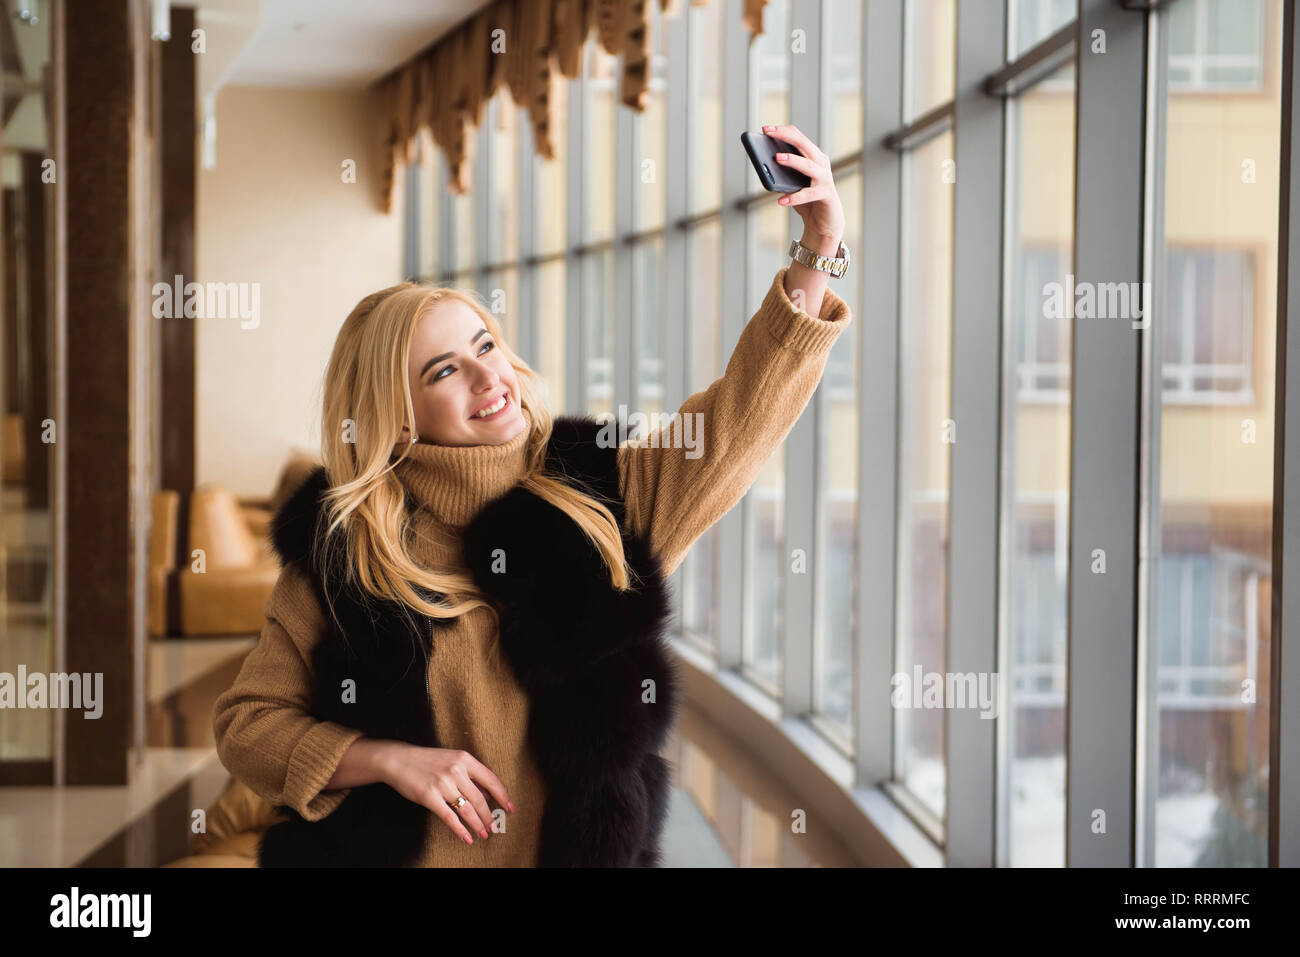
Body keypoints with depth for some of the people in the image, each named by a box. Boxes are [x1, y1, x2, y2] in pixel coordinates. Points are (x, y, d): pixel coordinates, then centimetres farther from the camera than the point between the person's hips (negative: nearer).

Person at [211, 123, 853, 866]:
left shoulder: (601, 500, 0)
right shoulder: (348, 557, -4)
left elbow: (742, 415, 1)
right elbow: (244, 722, 0)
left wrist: (818, 253, -9)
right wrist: (387, 760, -15)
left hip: (595, 848, 2)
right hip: (424, 854, -2)